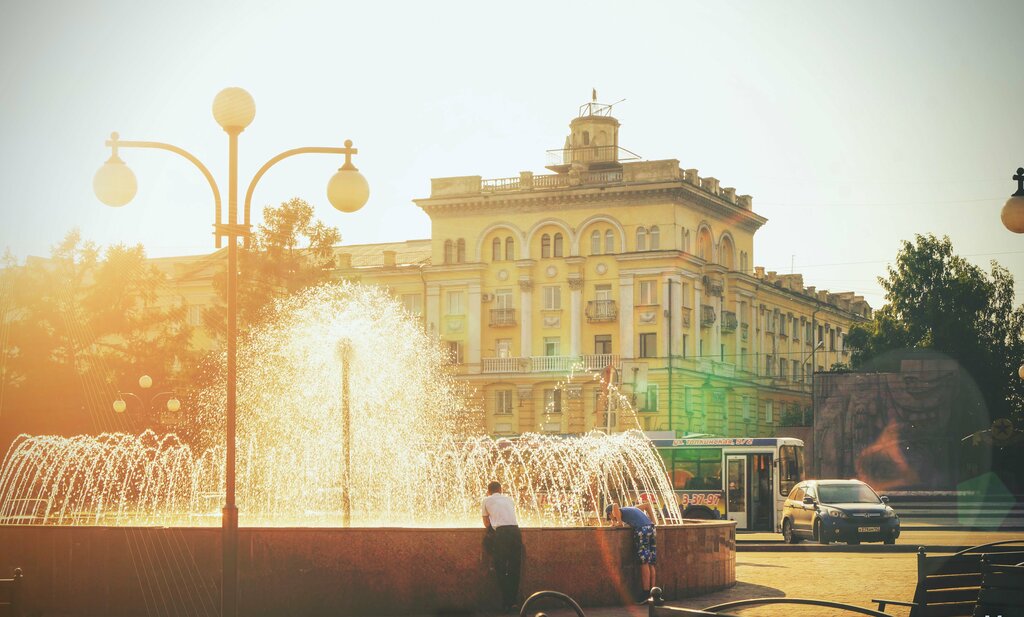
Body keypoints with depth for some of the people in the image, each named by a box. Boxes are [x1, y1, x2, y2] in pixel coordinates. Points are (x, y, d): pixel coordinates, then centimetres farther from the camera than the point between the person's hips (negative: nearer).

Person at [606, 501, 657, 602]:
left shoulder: (618, 512, 10)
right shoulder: (631, 509, 32)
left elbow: (615, 506, -13)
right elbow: (647, 505, 33)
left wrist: (619, 522, -2)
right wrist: (653, 522, 25)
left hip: (642, 530, -7)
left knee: (644, 563, -5)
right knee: (651, 564, 9)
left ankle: (646, 592, -6)